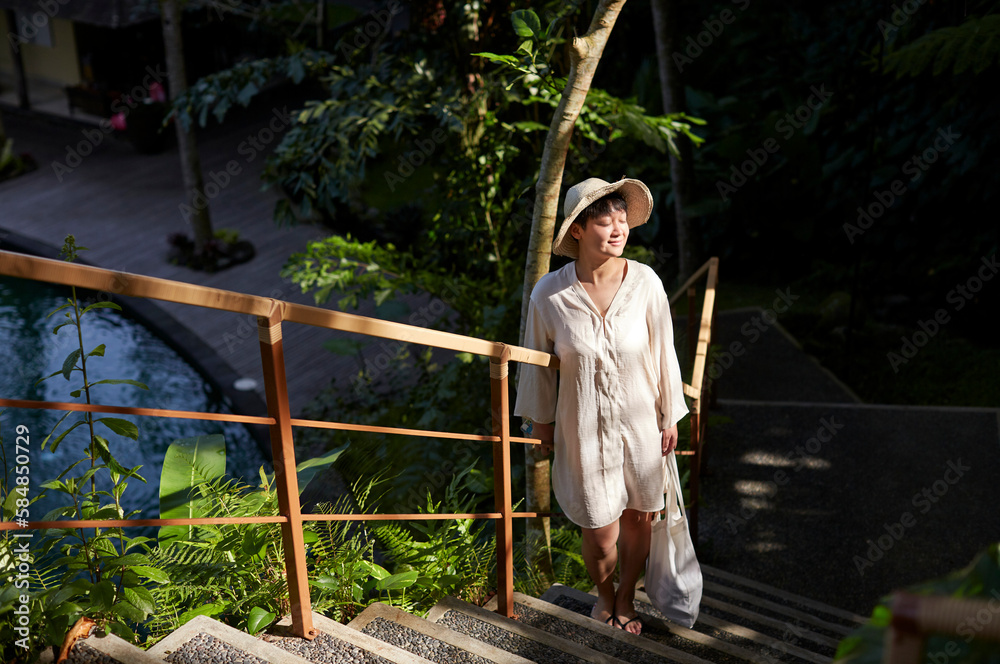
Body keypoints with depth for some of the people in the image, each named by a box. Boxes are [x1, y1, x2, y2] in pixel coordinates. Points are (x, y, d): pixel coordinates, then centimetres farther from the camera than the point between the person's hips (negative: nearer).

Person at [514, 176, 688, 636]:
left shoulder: (645, 282, -13)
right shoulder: (550, 294, -16)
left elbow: (662, 352, -2)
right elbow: (538, 361, -1)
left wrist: (670, 415, 5)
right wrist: (539, 418, 9)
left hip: (640, 424, 2)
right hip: (584, 430, -1)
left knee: (638, 519, 16)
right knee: (599, 535, 7)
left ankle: (626, 597, 45)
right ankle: (603, 594, 43)